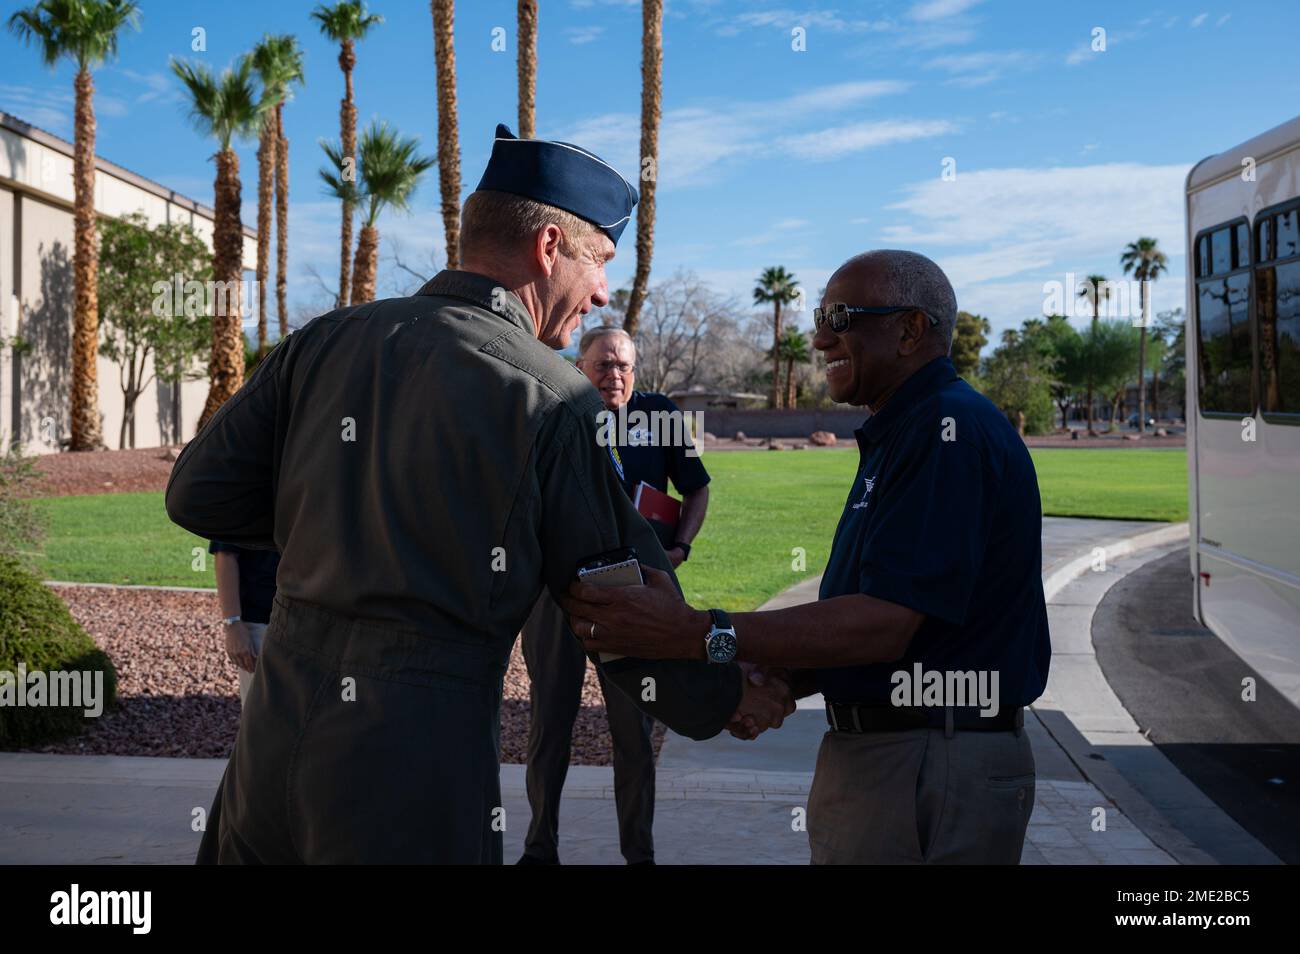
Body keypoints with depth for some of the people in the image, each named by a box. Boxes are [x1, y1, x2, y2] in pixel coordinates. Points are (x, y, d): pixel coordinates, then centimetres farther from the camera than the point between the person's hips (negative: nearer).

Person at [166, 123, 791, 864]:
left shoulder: (323, 343, 4)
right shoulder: (555, 398, -8)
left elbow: (198, 495, 7)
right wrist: (722, 697, 12)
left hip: (274, 747, 5)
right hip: (417, 768, -5)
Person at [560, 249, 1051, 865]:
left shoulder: (954, 432, -17)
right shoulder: (897, 437, 16)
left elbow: (884, 625, -25)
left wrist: (697, 634, -27)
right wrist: (780, 680, 2)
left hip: (935, 770, -9)